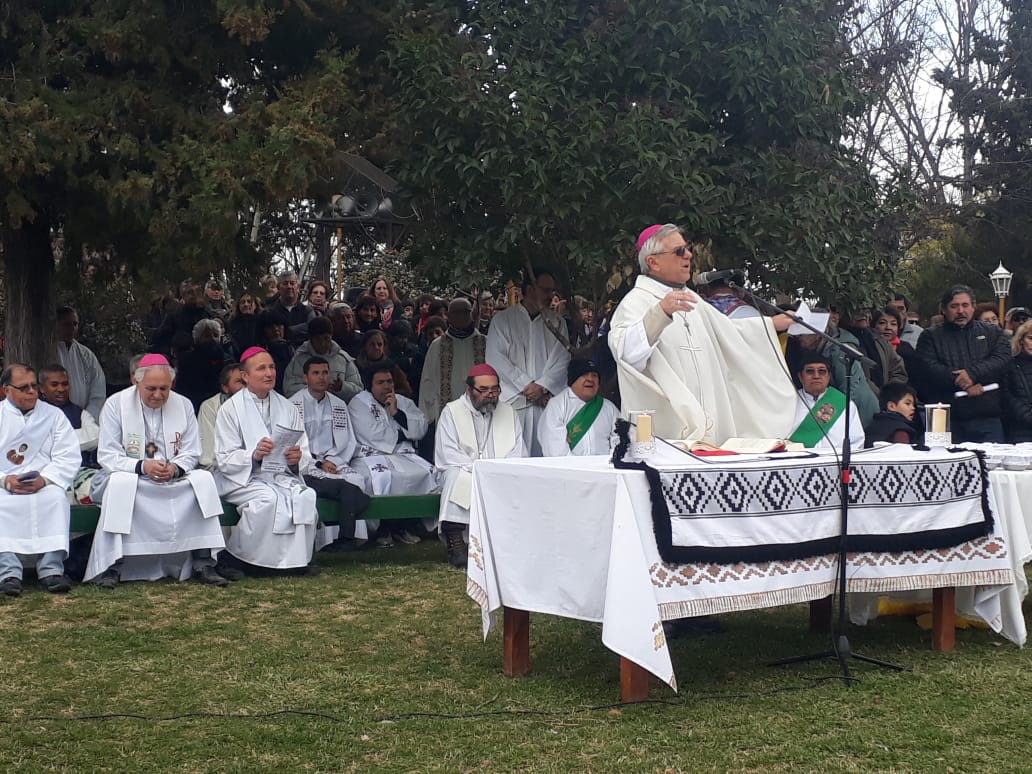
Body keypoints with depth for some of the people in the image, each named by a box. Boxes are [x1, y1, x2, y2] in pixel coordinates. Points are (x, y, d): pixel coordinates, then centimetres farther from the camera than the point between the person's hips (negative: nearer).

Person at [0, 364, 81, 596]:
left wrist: (44, 479, -16)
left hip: (43, 486, 0)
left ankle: (51, 568, -34)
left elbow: (68, 458, 1)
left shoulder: (53, 415, 12)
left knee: (56, 498, -32)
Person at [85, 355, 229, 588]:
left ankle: (202, 563, -20)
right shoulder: (116, 404, -4)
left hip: (174, 480, 3)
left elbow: (191, 454, 5)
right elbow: (107, 455, -9)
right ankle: (111, 566, -31)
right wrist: (142, 466, -26)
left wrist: (175, 468, -20)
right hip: (129, 476, -3)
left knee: (203, 479, -23)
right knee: (119, 483, -36)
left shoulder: (183, 406, 5)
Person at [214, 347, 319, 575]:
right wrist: (254, 454, -26)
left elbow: (305, 456, 11)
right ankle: (234, 556, -18)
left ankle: (298, 558, -17)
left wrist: (298, 458, -14)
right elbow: (224, 460, -7)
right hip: (244, 478, -4)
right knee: (268, 498, -34)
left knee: (306, 496, -27)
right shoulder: (231, 409, 0)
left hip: (282, 476, 4)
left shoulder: (288, 408, 14)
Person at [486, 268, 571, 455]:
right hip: (512, 401, -2)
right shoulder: (503, 319, 6)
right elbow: (496, 359, -3)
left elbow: (562, 359, 5)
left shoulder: (557, 323, 14)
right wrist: (526, 386, -8)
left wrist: (542, 386, -10)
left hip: (546, 400, 2)